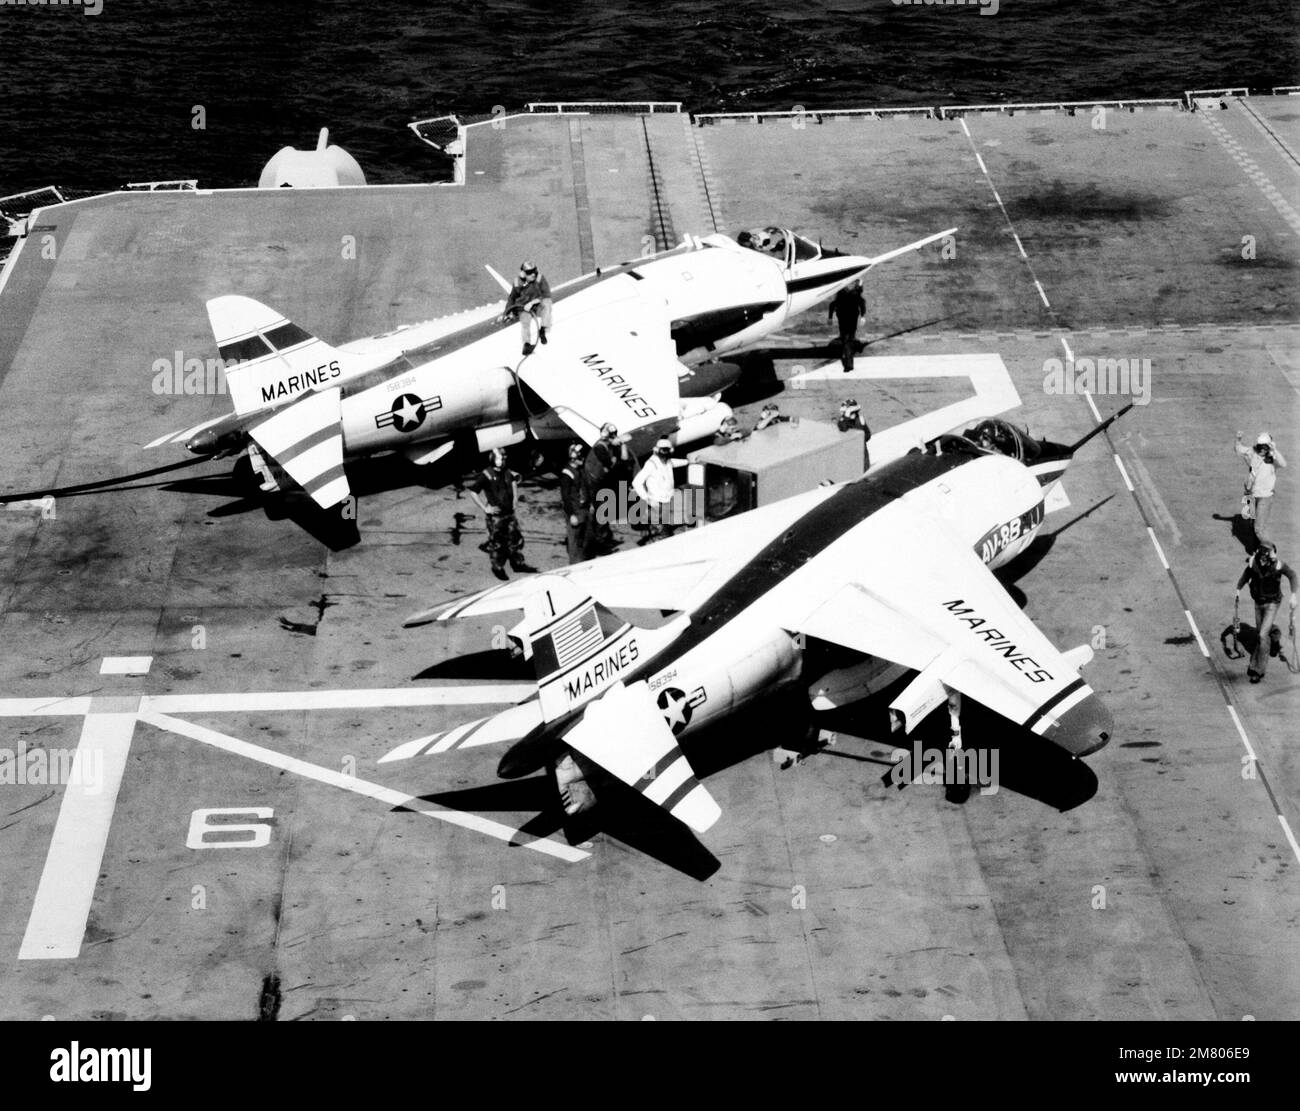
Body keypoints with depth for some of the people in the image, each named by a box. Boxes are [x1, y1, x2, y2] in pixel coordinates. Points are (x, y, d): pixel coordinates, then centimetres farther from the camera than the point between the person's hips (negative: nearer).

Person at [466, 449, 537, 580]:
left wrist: (514, 499, 17)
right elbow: (472, 491, -19)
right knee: (496, 542, 3)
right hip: (495, 516, -6)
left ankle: (518, 564, 27)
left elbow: (514, 480, 27)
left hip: (509, 513, 6)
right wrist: (485, 508, -18)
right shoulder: (486, 475, -16)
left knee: (515, 539, 12)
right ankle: (498, 568, 18)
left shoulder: (507, 473, 4)